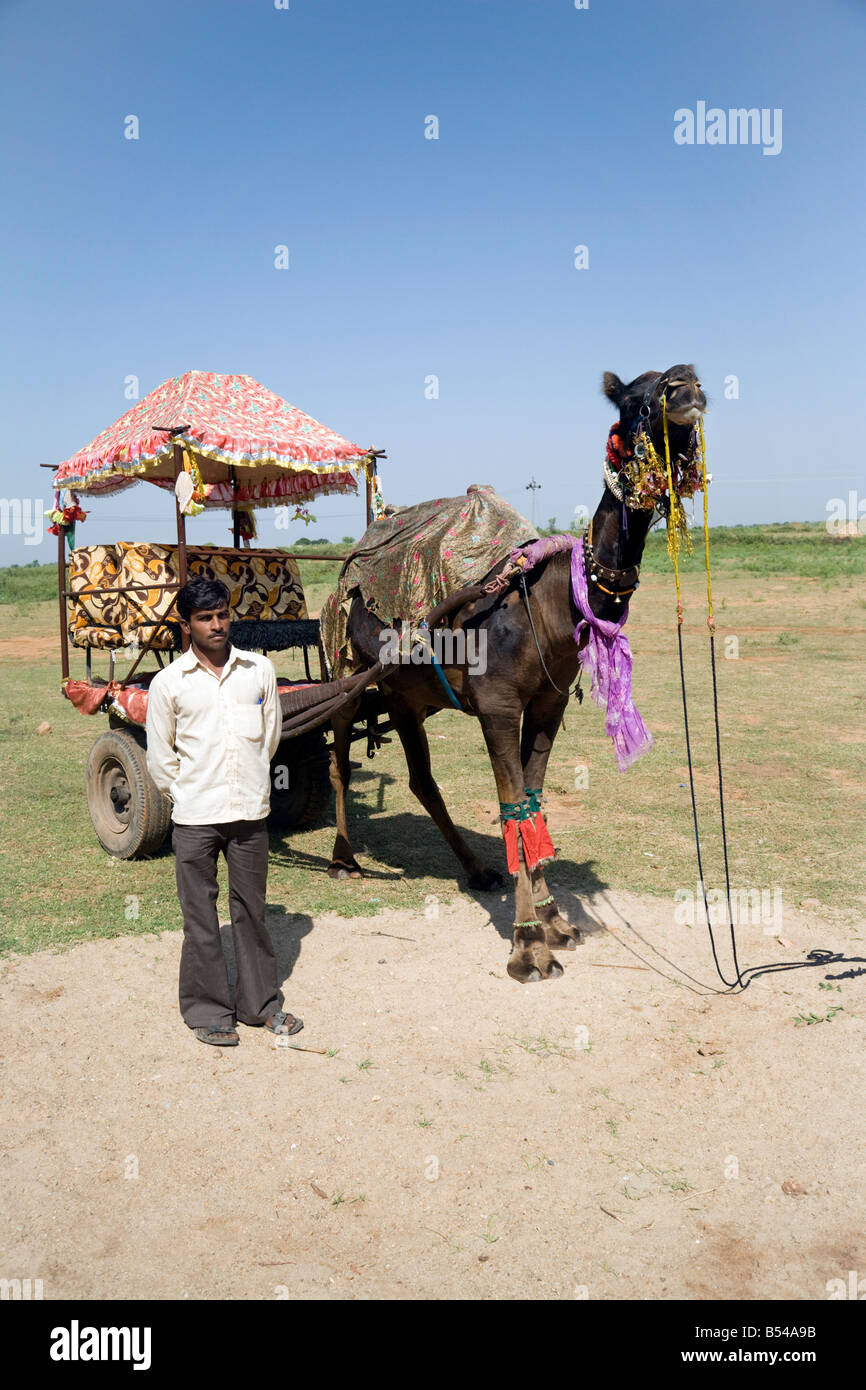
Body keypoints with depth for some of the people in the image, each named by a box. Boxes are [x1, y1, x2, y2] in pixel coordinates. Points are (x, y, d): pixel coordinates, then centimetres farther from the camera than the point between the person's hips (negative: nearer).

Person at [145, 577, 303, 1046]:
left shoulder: (260, 669, 2)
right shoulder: (169, 682, -4)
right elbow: (159, 757, 5)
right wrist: (188, 794, 9)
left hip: (250, 813, 2)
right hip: (195, 818, -2)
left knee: (251, 910, 12)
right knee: (201, 917, 6)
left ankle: (261, 1003, 26)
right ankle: (208, 1011, 21)